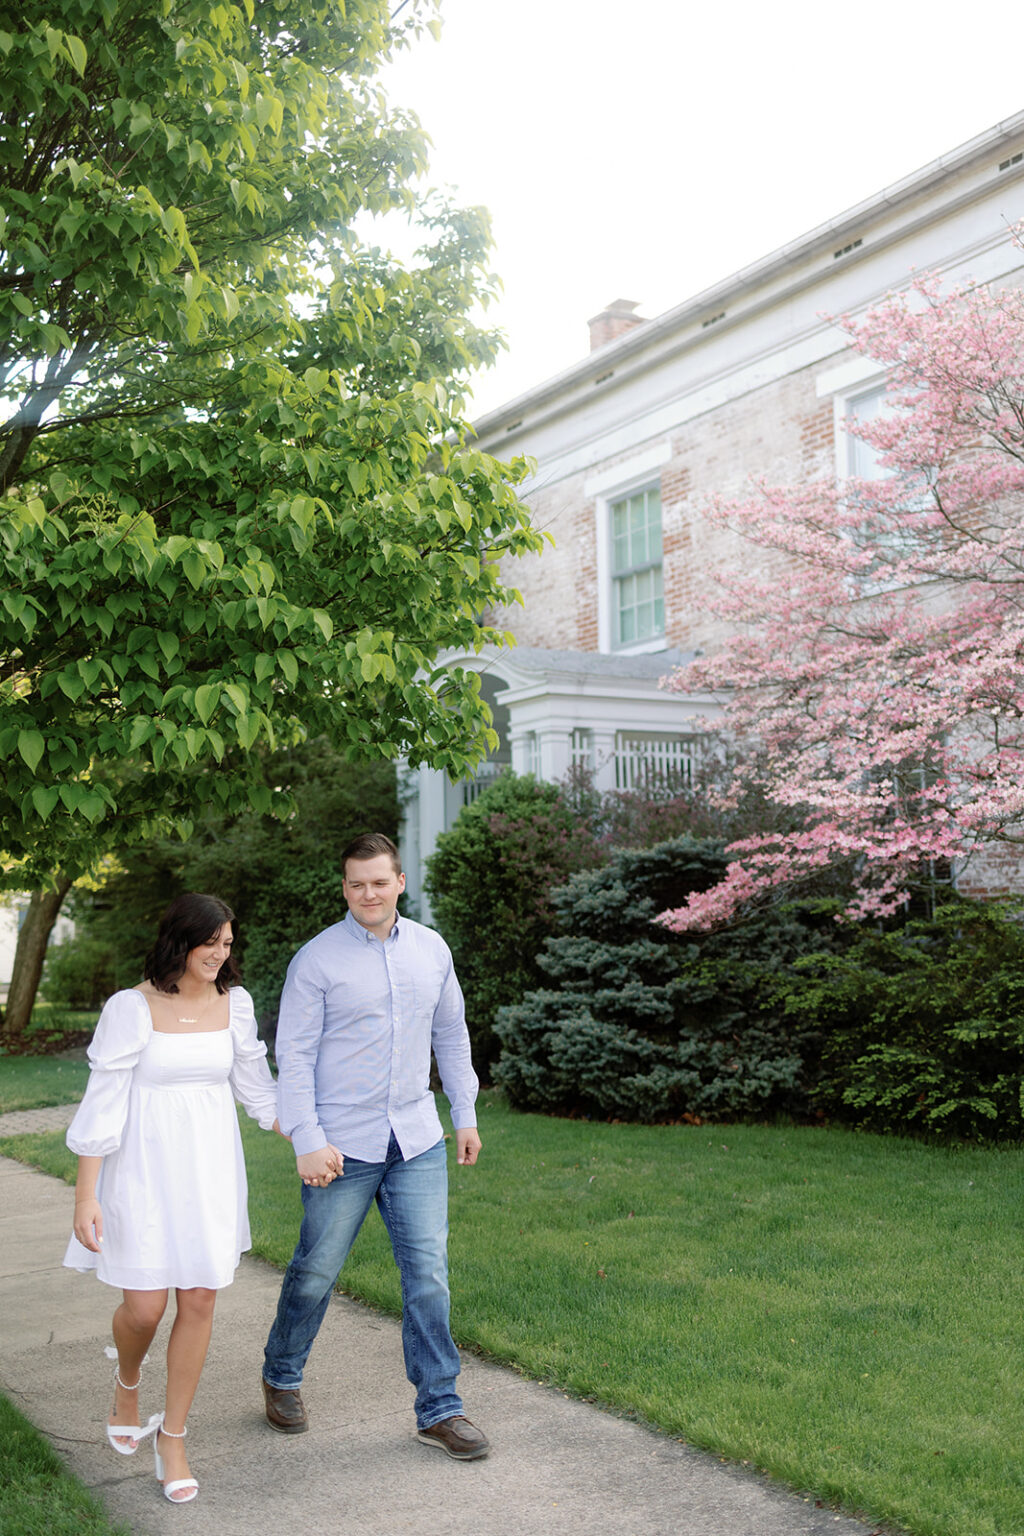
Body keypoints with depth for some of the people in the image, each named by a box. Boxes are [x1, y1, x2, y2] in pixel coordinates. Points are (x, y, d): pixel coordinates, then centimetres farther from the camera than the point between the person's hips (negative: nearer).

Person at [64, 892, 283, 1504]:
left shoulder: (235, 1004, 2)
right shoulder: (131, 1008, -11)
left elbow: (258, 1089, 13)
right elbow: (103, 1103, -10)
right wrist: (86, 1195, -12)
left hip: (212, 1167, 3)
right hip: (145, 1170, -3)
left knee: (199, 1301, 3)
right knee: (145, 1308, -1)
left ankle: (173, 1434, 21)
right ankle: (127, 1379, 36)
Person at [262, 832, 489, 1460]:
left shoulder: (432, 950, 6)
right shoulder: (316, 959, -7)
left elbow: (452, 1036, 17)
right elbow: (294, 1055, -8)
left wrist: (466, 1114, 15)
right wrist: (308, 1141, -14)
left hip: (418, 1142, 3)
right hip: (344, 1145, -3)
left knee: (429, 1272, 2)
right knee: (316, 1271, 8)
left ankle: (440, 1407, 12)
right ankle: (282, 1379, 33)